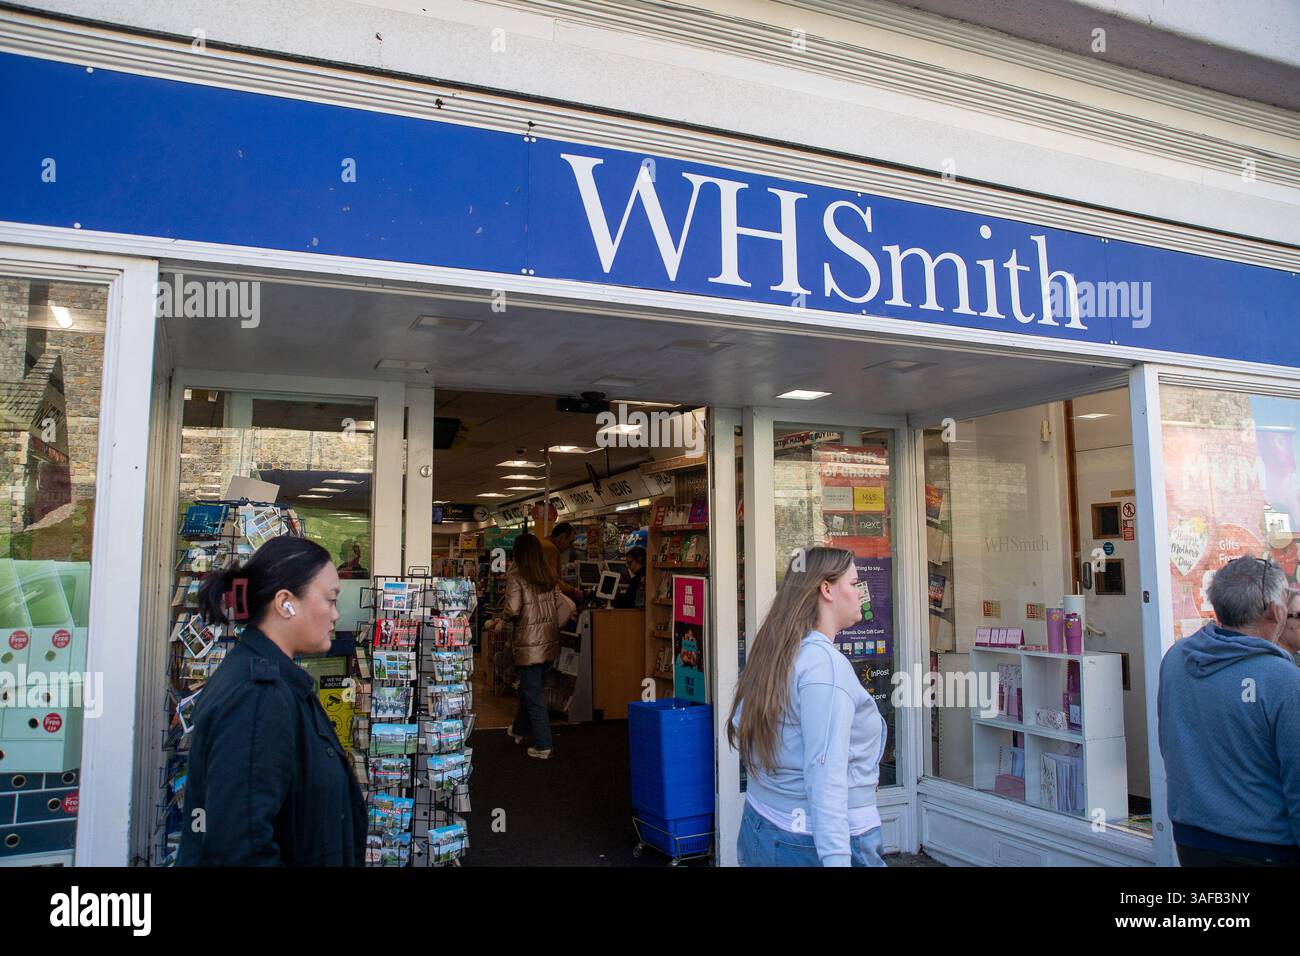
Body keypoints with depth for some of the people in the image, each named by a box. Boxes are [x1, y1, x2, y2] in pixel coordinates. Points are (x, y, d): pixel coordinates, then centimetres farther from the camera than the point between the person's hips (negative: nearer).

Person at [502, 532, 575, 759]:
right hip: (549, 642, 6)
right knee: (530, 687, 23)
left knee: (533, 693, 3)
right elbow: (563, 606, 5)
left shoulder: (516, 577, -13)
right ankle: (519, 729, 42)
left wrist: (503, 614, 1)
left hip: (529, 644, -6)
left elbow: (512, 610, -19)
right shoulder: (550, 576, 4)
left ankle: (543, 745, 7)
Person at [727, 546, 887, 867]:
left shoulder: (769, 655, 5)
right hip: (816, 844, -8)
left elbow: (739, 730, 13)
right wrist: (836, 860, -30)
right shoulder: (826, 663, -20)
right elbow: (825, 776, -27)